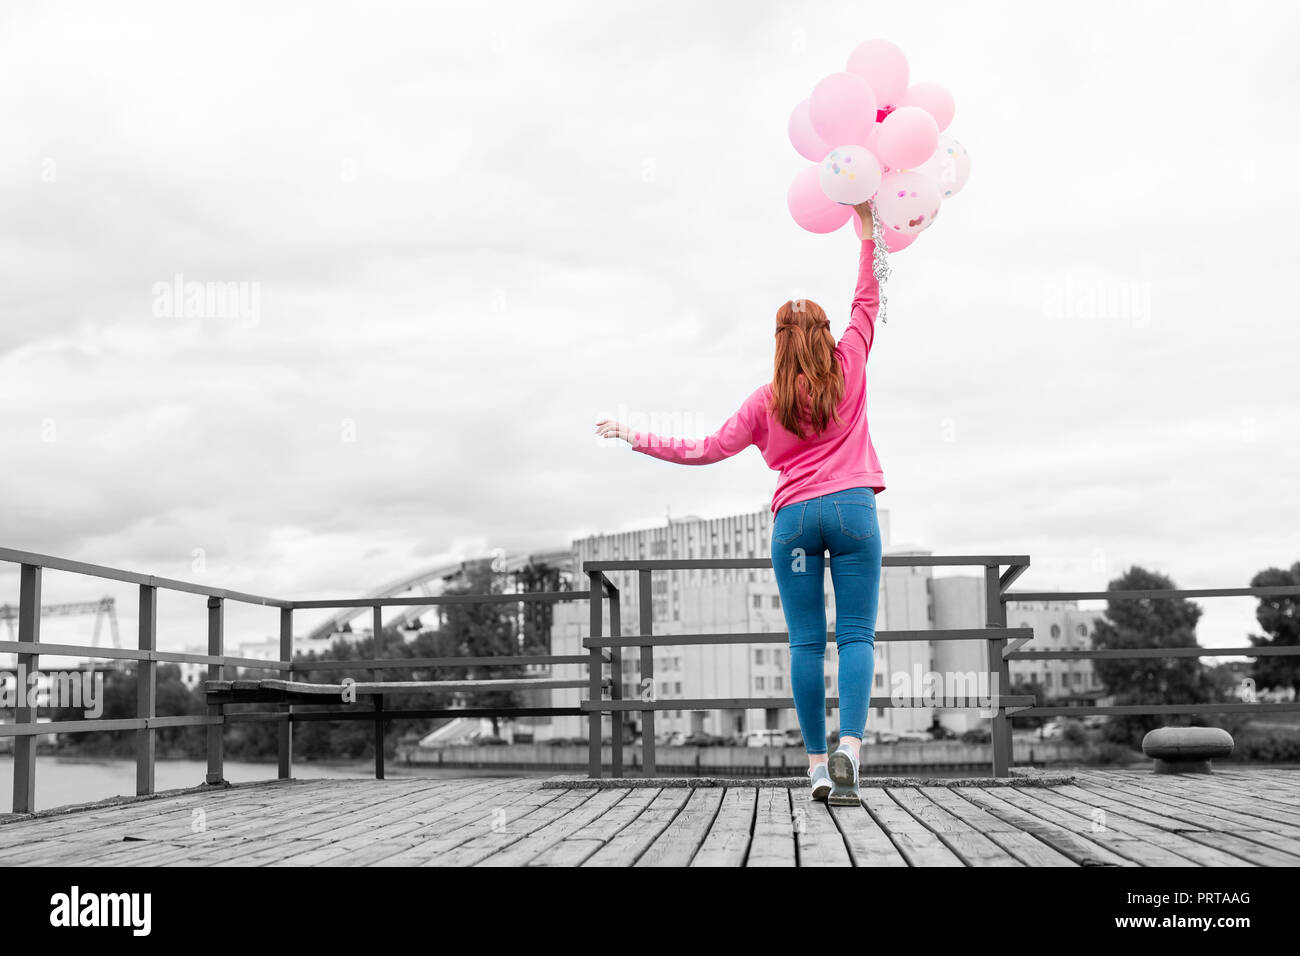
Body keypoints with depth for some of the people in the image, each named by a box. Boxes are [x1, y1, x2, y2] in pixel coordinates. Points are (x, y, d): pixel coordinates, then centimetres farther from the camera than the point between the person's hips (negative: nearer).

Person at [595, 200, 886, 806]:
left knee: (806, 642, 2)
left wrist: (637, 440, 18)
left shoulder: (766, 400, 7)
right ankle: (849, 746, -20)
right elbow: (867, 303, 22)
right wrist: (867, 232, 28)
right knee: (857, 634, -2)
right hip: (852, 509, 0)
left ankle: (817, 763, 1)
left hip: (794, 517, 0)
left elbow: (707, 450, 7)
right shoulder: (848, 367, 9)